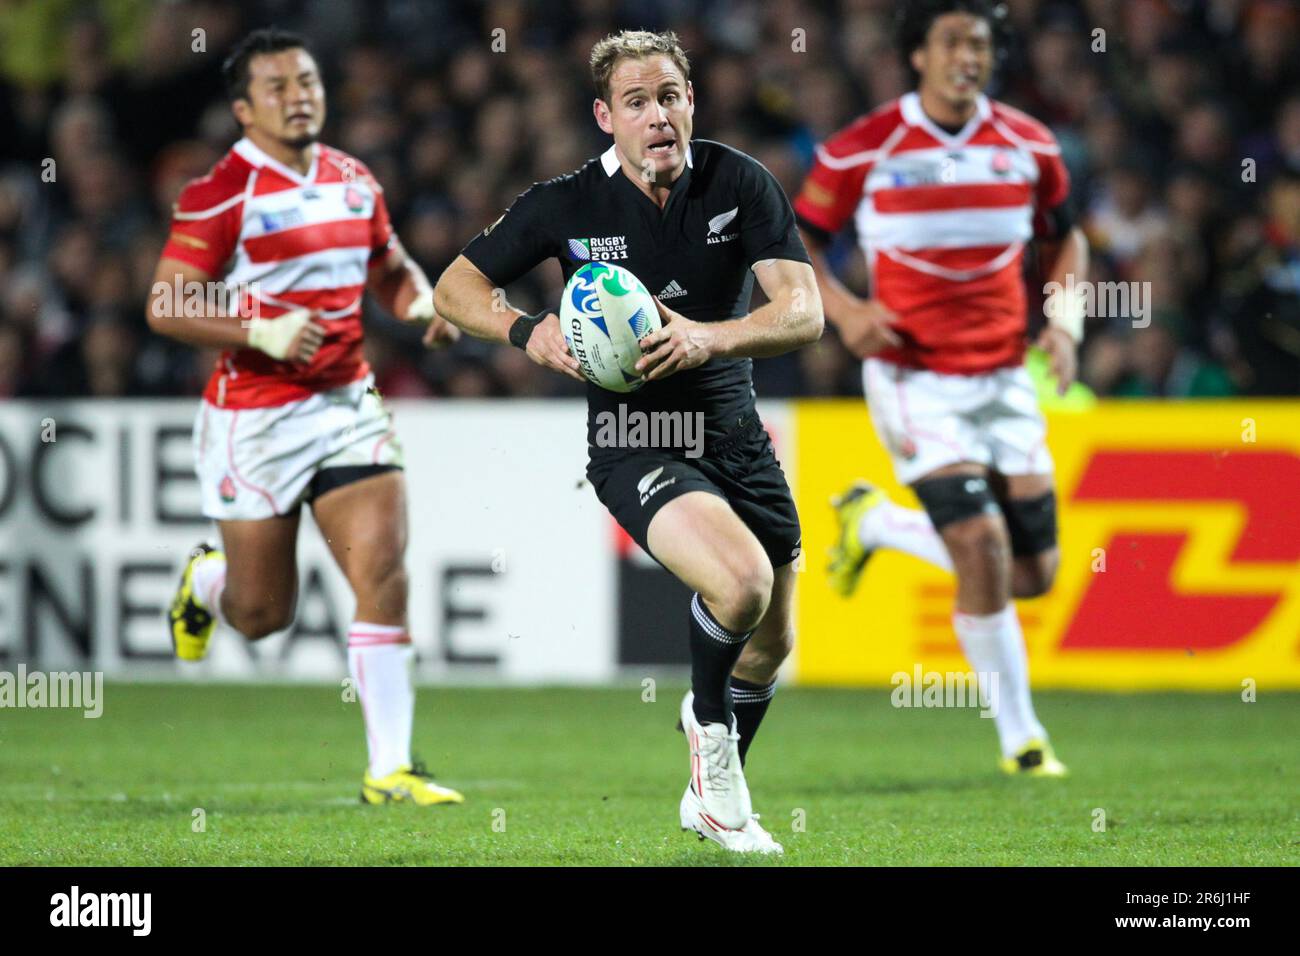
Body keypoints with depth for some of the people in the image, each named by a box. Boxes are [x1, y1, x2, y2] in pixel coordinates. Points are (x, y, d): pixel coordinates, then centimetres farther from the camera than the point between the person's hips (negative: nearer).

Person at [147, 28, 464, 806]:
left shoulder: (354, 181, 8)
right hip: (255, 417, -4)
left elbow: (391, 269, 23)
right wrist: (261, 332, -24)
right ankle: (205, 580, 45)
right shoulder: (220, 194, -11)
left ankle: (391, 770, -8)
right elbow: (166, 307, -13)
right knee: (264, 613, 6)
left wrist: (421, 304, 1)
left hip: (349, 405, 4)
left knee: (383, 571, -12)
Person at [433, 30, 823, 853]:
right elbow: (455, 287, 1)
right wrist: (526, 330, -20)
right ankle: (708, 719, 3)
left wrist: (709, 337, -32)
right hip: (632, 440, -4)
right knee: (742, 581, -29)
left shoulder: (741, 184, -6)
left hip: (736, 435, 4)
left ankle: (714, 798, 41)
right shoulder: (568, 205, -8)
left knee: (771, 644, 14)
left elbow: (804, 311, -14)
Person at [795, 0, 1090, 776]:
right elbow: (798, 238, 3)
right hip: (915, 378, -4)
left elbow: (1065, 236, 17)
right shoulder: (864, 150, -8)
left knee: (1033, 574, 3)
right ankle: (1021, 736, -2)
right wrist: (844, 310, -14)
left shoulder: (1028, 146, 2)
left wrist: (1066, 320, 1)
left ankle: (874, 521, 29)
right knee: (983, 548, -18)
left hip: (1004, 377, 5)